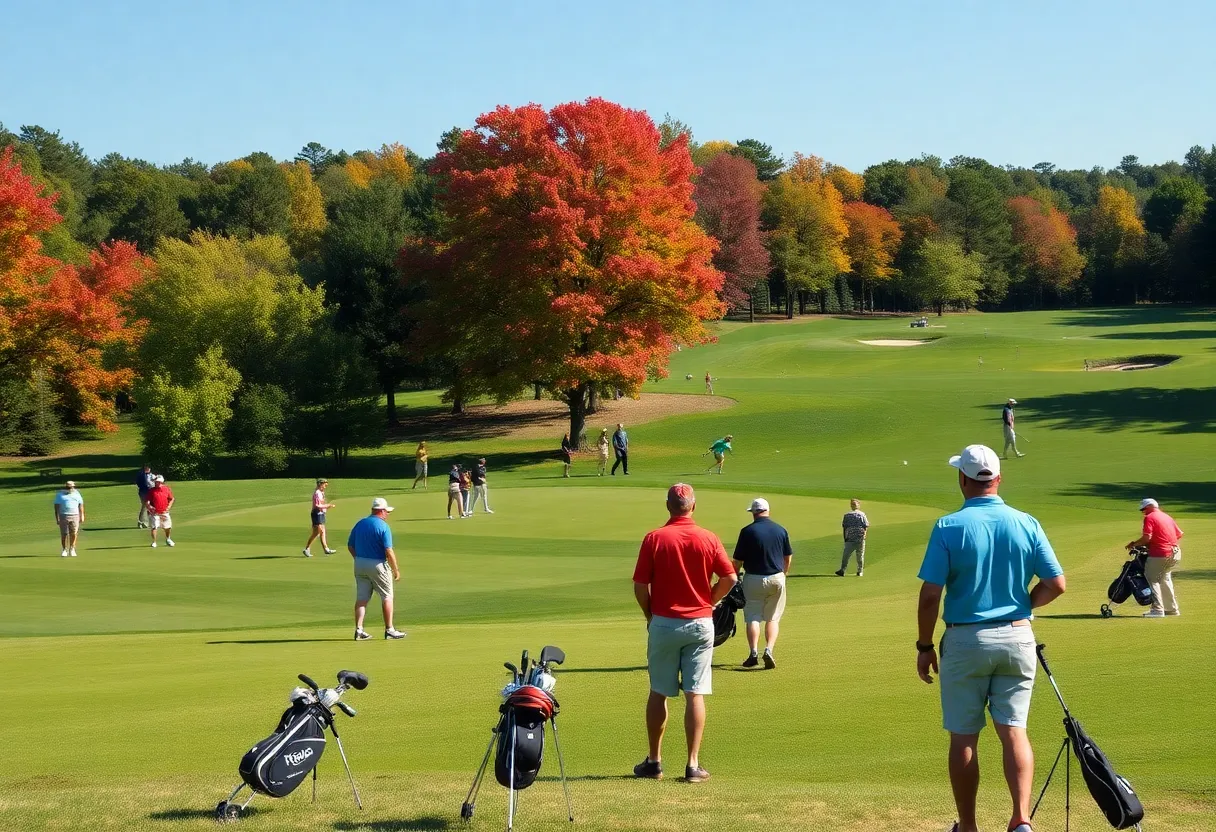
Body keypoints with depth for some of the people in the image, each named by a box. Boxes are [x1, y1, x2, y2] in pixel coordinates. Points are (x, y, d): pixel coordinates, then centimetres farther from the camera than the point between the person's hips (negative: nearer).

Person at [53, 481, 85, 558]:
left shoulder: (77, 494, 13)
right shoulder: (60, 495, 6)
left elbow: (81, 505, 12)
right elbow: (57, 507, 2)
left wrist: (82, 516, 4)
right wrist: (57, 518, -6)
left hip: (75, 516, 1)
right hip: (63, 516, -1)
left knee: (74, 533, -5)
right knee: (64, 534, -3)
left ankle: (72, 549, 8)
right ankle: (65, 550, 11)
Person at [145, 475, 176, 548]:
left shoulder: (167, 489, 3)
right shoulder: (151, 491, -4)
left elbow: (171, 499, 13)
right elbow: (147, 501, -5)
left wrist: (169, 507, 0)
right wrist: (149, 506, -25)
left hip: (164, 512, 3)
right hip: (155, 513, -3)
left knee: (168, 527, 14)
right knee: (154, 527, -13)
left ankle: (168, 540, 38)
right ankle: (154, 542, -2)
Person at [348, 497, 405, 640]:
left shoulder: (360, 524, 6)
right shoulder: (383, 526, -13)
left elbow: (350, 546, 11)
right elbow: (389, 551, -17)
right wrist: (396, 570, -8)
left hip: (360, 564, 6)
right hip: (378, 564, -6)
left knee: (361, 598, 7)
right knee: (387, 597, 6)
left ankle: (359, 630, 2)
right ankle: (389, 629, 8)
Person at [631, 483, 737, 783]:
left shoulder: (654, 539, -6)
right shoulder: (709, 539, -3)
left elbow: (640, 585, -6)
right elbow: (729, 579, -4)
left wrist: (650, 615, 10)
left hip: (663, 623, 0)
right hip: (700, 623, 1)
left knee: (659, 693, 10)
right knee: (695, 695, 1)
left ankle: (654, 761, 15)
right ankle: (693, 764, -1)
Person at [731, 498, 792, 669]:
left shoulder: (747, 531, -11)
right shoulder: (781, 531, 0)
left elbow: (738, 560, -8)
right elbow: (788, 558, 10)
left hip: (753, 579, -3)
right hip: (777, 579, 3)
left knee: (753, 617, 5)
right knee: (772, 618, 12)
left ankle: (753, 653, -10)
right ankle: (769, 650, -7)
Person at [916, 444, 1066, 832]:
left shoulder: (949, 527, -11)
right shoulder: (1026, 524, -2)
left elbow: (930, 595, -12)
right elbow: (1056, 584, -1)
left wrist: (924, 646, -1)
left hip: (965, 641, -2)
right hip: (1017, 638, 3)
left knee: (964, 737, 8)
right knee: (1014, 731, 6)